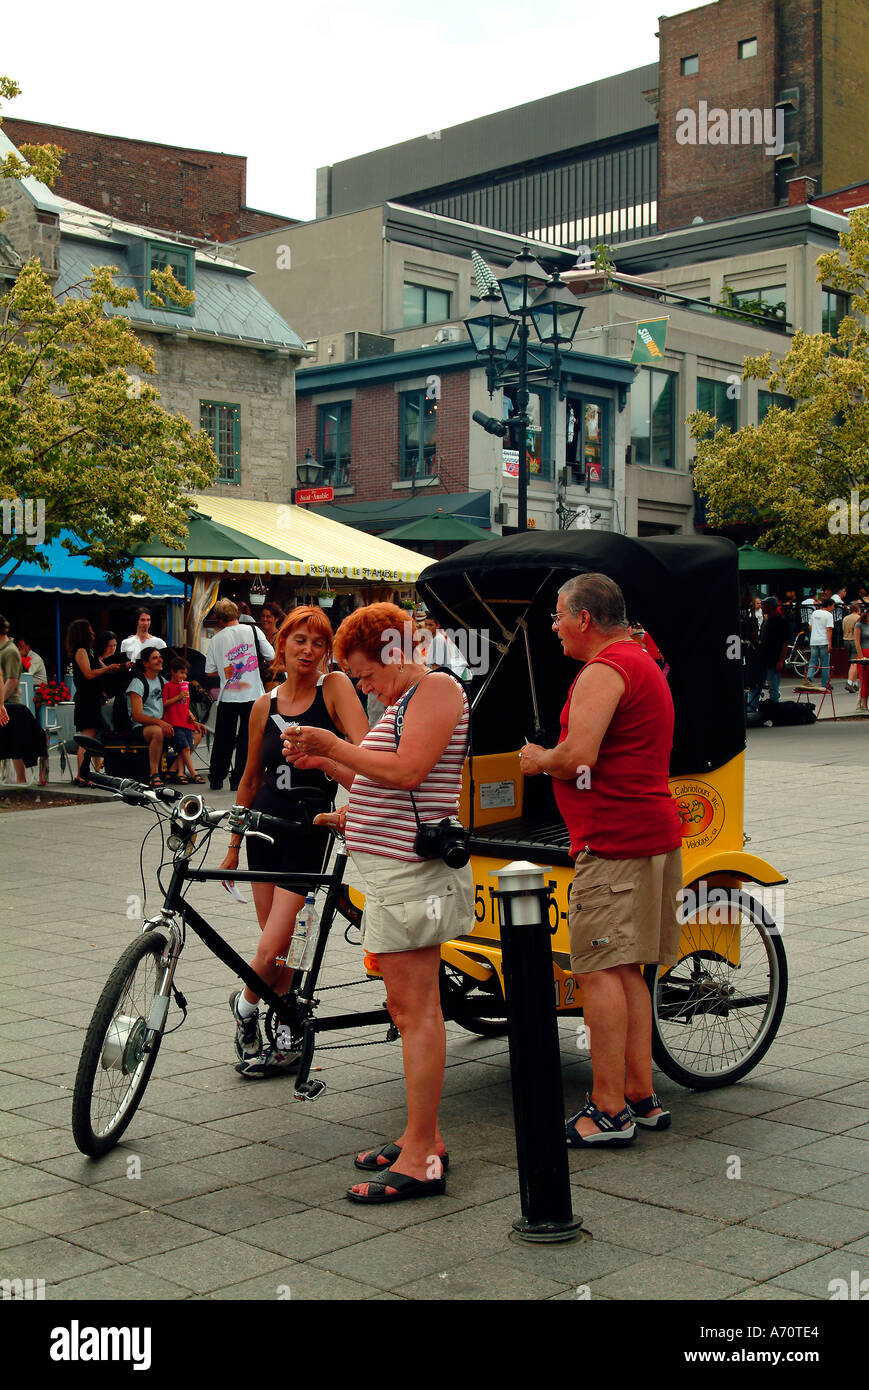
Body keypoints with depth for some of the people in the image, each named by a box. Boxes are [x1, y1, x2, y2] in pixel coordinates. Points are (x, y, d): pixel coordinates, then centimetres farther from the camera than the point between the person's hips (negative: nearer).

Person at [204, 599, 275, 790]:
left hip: (228, 697, 1)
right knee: (246, 738, 6)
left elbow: (209, 671, 6)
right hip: (252, 695, -1)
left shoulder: (216, 639, 2)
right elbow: (271, 656, -3)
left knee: (223, 739, 12)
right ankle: (238, 779, 6)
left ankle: (216, 779, 17)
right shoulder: (252, 631, -3)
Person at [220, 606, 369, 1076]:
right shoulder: (265, 706, 7)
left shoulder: (334, 688, -4)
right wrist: (233, 847, 18)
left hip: (310, 832, -4)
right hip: (265, 828, 4)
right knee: (277, 946, 7)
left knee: (272, 949, -8)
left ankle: (245, 1004, 22)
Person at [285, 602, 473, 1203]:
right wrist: (328, 764, 12)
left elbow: (407, 771, -22)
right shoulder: (404, 699, 21)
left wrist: (333, 744, -14)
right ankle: (424, 1137, 23)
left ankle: (420, 1160, -5)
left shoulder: (437, 688, -10)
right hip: (395, 870, 11)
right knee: (412, 1009, 14)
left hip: (411, 871, -11)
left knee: (415, 1012, -8)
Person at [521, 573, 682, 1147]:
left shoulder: (604, 670, -12)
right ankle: (641, 1098, 18)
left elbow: (579, 757, -22)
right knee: (626, 970, 14)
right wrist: (553, 757, 18)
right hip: (653, 835, 11)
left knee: (598, 970, -7)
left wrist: (538, 760, -4)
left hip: (615, 841, -11)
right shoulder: (642, 664, 21)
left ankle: (609, 1111, -4)